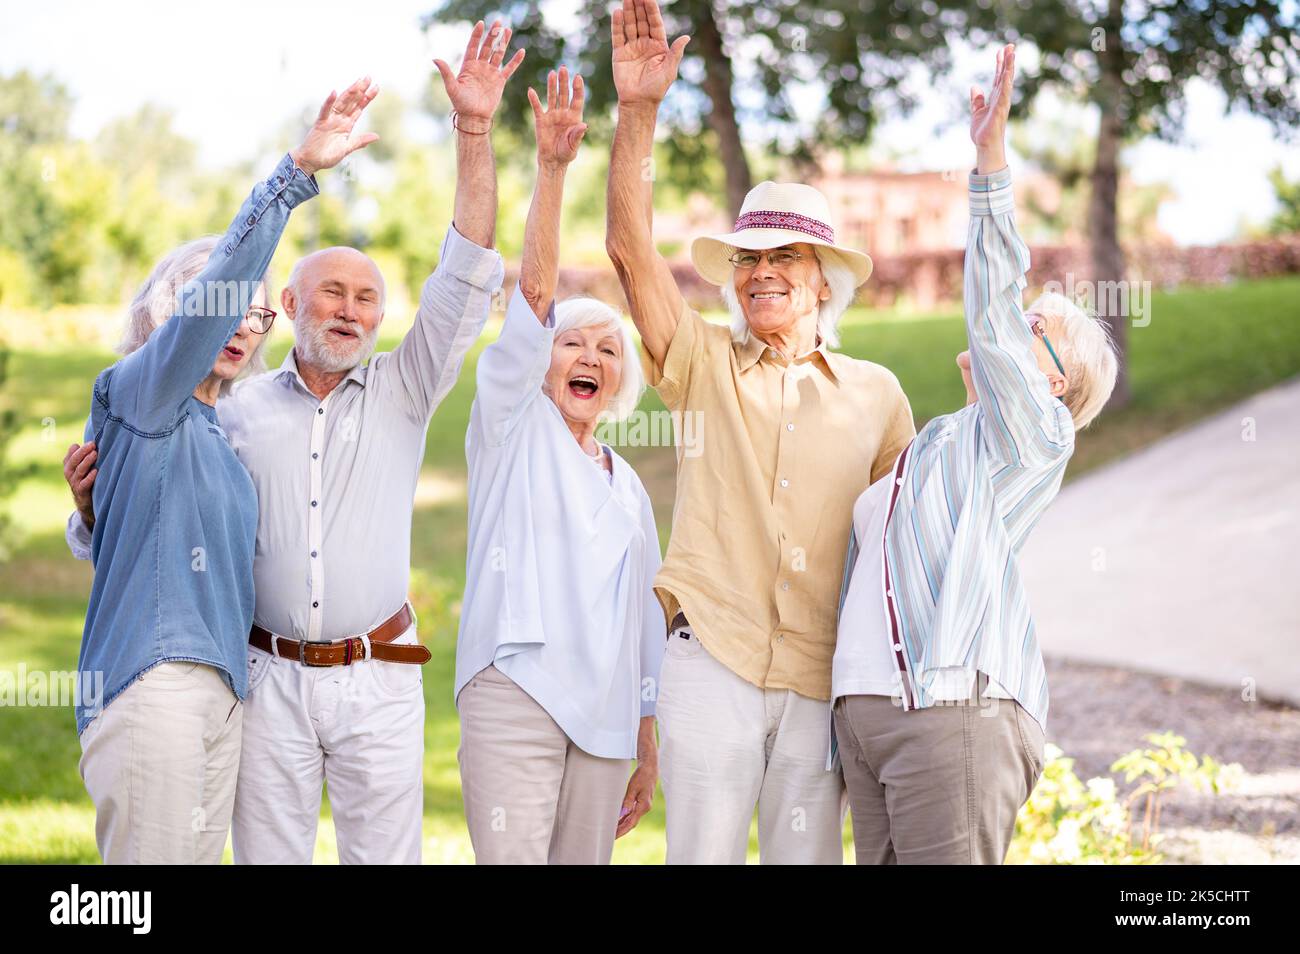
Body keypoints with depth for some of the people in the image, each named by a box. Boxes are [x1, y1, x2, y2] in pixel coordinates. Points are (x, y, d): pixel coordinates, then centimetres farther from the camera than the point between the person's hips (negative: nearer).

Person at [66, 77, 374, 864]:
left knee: (202, 857, 6)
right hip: (152, 679, -8)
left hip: (222, 687, 8)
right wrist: (297, 172, -21)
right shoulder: (135, 399, -2)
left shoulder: (217, 434, 21)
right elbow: (214, 286, -15)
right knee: (152, 860, -11)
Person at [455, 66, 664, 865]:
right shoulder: (513, 426, 7)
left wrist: (648, 743, 16)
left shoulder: (627, 485, 20)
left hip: (606, 710, 5)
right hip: (516, 689, -5)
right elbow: (533, 293, -6)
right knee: (511, 859, -14)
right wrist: (552, 169, -17)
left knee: (587, 859, 2)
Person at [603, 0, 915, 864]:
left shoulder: (876, 393, 12)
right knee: (703, 851, -3)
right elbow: (630, 249, -2)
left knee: (810, 857, 1)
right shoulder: (704, 364, 8)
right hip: (712, 661, -1)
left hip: (824, 674, 1)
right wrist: (638, 112, -12)